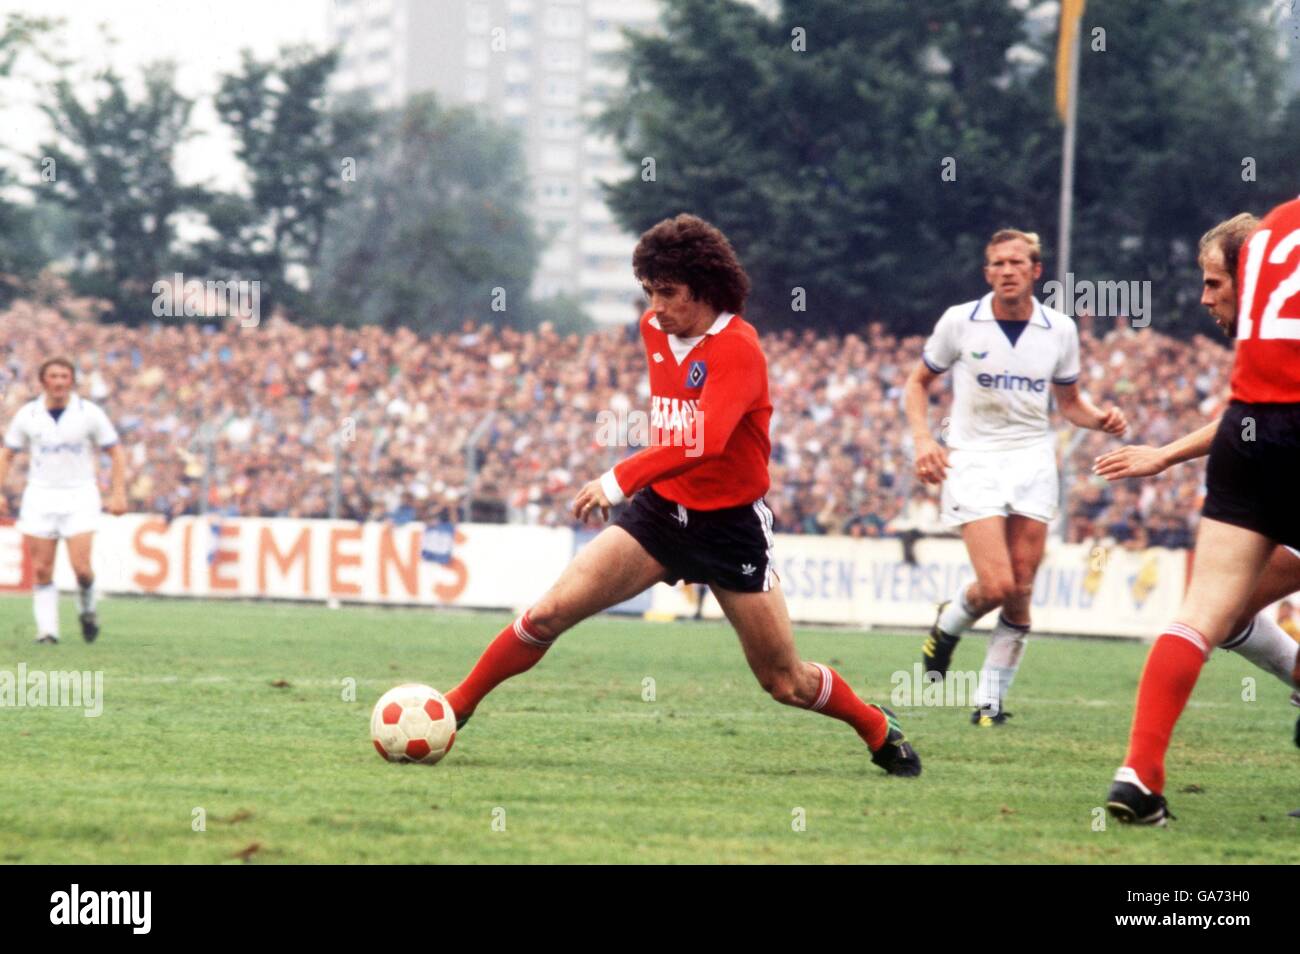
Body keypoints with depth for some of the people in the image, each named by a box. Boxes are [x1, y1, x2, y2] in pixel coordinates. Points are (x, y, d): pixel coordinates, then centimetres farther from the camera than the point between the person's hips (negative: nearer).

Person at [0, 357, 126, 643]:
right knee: (41, 571, -4)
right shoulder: (27, 415, 3)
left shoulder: (89, 414, -2)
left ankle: (86, 608, 17)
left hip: (80, 496, -2)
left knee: (81, 567, -12)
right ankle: (47, 629, 2)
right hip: (40, 497, 2)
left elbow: (116, 453, 3)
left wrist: (118, 493, -7)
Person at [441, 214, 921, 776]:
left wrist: (620, 479, -39)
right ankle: (455, 709, 1)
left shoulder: (736, 348, -20)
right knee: (549, 614, -11)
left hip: (731, 525, -5)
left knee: (786, 683, 2)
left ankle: (880, 731, 28)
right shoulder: (654, 329, 3)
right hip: (661, 512, 5)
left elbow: (703, 441, -35)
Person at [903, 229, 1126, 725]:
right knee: (996, 586, -16)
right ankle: (948, 623, 18)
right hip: (974, 461, -3)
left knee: (1020, 592, -3)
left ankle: (992, 697, 10)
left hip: (1032, 461, 3)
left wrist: (1100, 419, -5)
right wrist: (923, 438, -7)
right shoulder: (960, 321, -3)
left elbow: (1069, 401, 17)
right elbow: (917, 383, 9)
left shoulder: (1059, 330, 4)